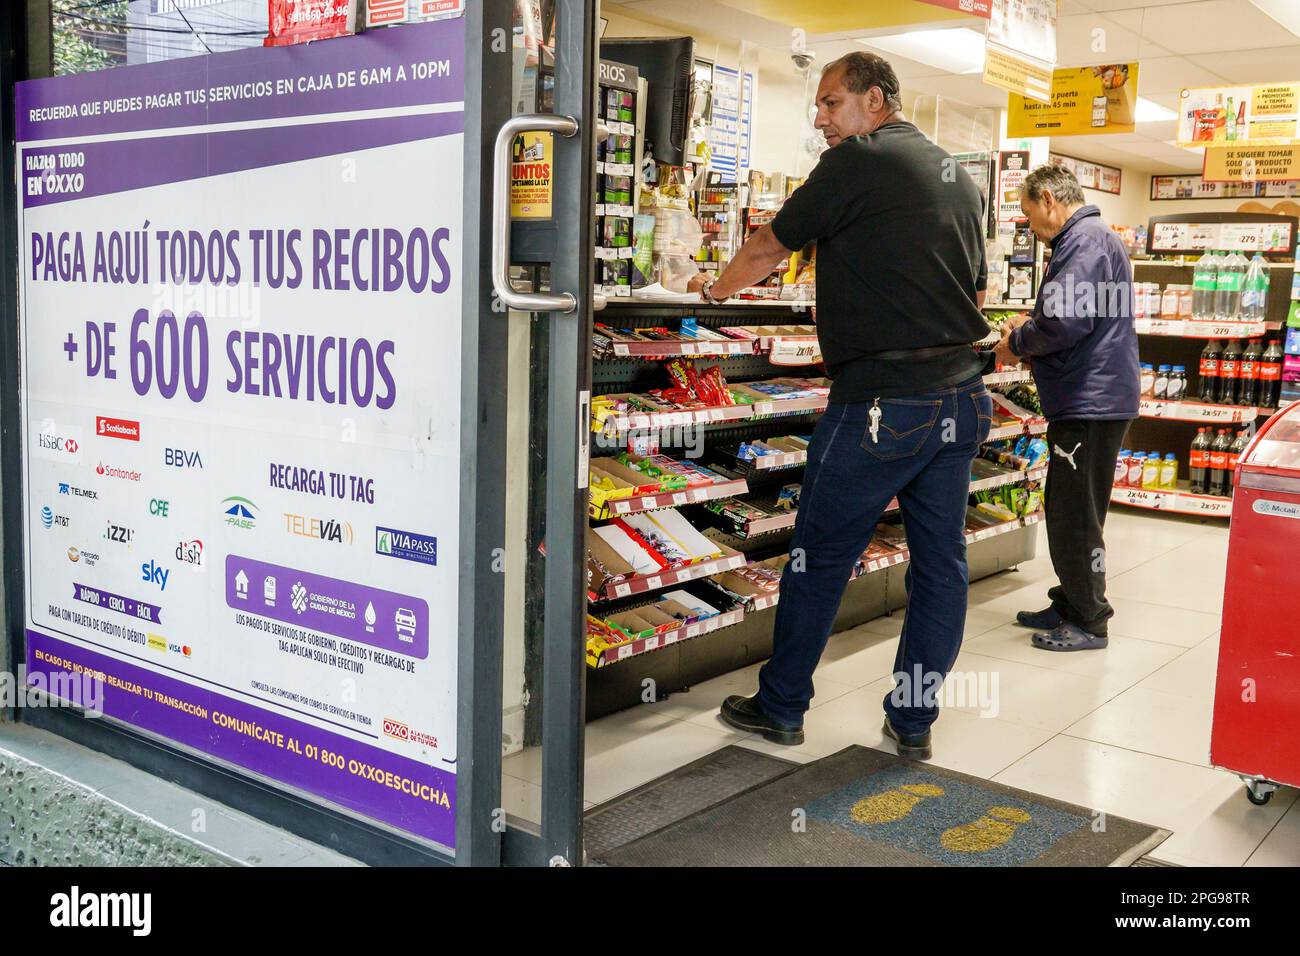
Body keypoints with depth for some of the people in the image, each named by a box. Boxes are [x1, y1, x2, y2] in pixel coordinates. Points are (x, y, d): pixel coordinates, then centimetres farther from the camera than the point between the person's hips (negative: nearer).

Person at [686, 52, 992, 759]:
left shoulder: (857, 162, -6)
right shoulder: (958, 176, 16)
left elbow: (768, 248, 3)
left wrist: (716, 287, 21)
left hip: (880, 402, -7)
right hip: (962, 397, 8)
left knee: (820, 558, 5)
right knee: (940, 562, 10)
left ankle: (780, 707, 17)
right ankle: (914, 719, 20)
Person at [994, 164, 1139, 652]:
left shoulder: (1085, 240, -16)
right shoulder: (1091, 239, 19)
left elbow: (1066, 322, -26)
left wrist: (1017, 343, -10)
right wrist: (1028, 331, 11)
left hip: (1090, 403, -11)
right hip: (1087, 397, 11)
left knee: (1075, 517, -2)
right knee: (1067, 512, 17)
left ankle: (1087, 622, 7)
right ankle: (1070, 606, 27)